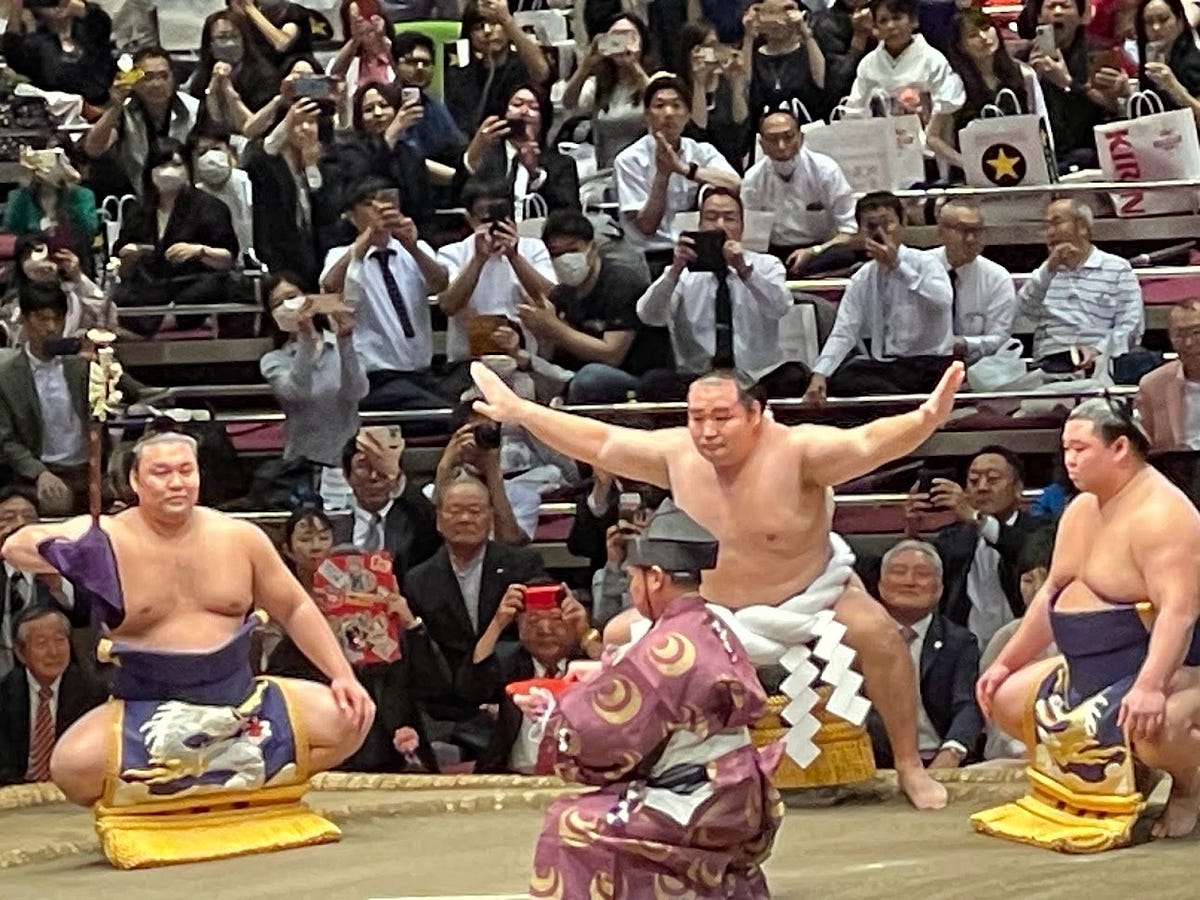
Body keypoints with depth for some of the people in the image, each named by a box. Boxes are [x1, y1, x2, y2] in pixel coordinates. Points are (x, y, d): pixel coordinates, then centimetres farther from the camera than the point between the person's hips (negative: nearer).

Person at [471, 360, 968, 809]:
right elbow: (600, 442, -4)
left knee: (877, 633, -30)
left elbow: (866, 443, -45)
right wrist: (519, 411, -3)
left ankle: (910, 767, -14)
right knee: (621, 639, -3)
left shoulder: (795, 450, -30)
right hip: (714, 610, 4)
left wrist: (924, 420, -64)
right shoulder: (676, 454, -16)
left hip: (812, 593, -4)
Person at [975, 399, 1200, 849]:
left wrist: (1150, 686, -43)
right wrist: (1005, 663, 15)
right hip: (1091, 671, 10)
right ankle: (1124, 775, 13)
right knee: (1005, 702, 7)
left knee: (1149, 729, -40)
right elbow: (1052, 594, 18)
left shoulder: (1161, 513, -22)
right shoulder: (1082, 509, 9)